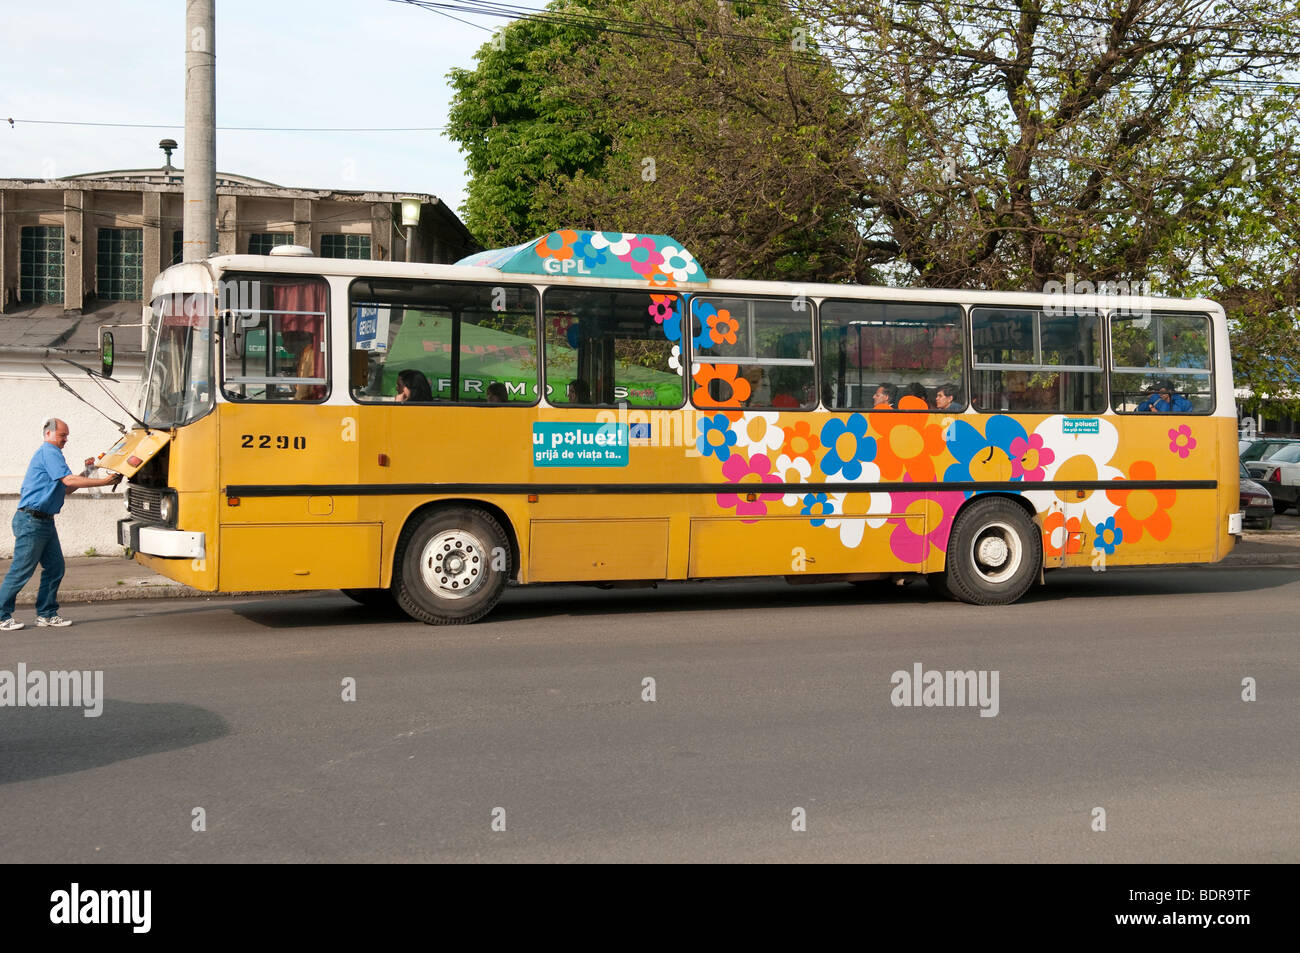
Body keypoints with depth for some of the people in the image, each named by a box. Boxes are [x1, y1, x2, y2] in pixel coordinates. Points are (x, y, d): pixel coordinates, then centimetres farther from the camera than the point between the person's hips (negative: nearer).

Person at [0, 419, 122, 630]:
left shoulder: (50, 453, 21)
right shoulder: (49, 452, -11)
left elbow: (65, 489, 22)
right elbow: (69, 480, -22)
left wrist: (86, 472, 11)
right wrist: (105, 481, -23)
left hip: (45, 521, 10)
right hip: (31, 521, -10)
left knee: (54, 567, 8)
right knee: (21, 570, -5)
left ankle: (46, 613, 14)